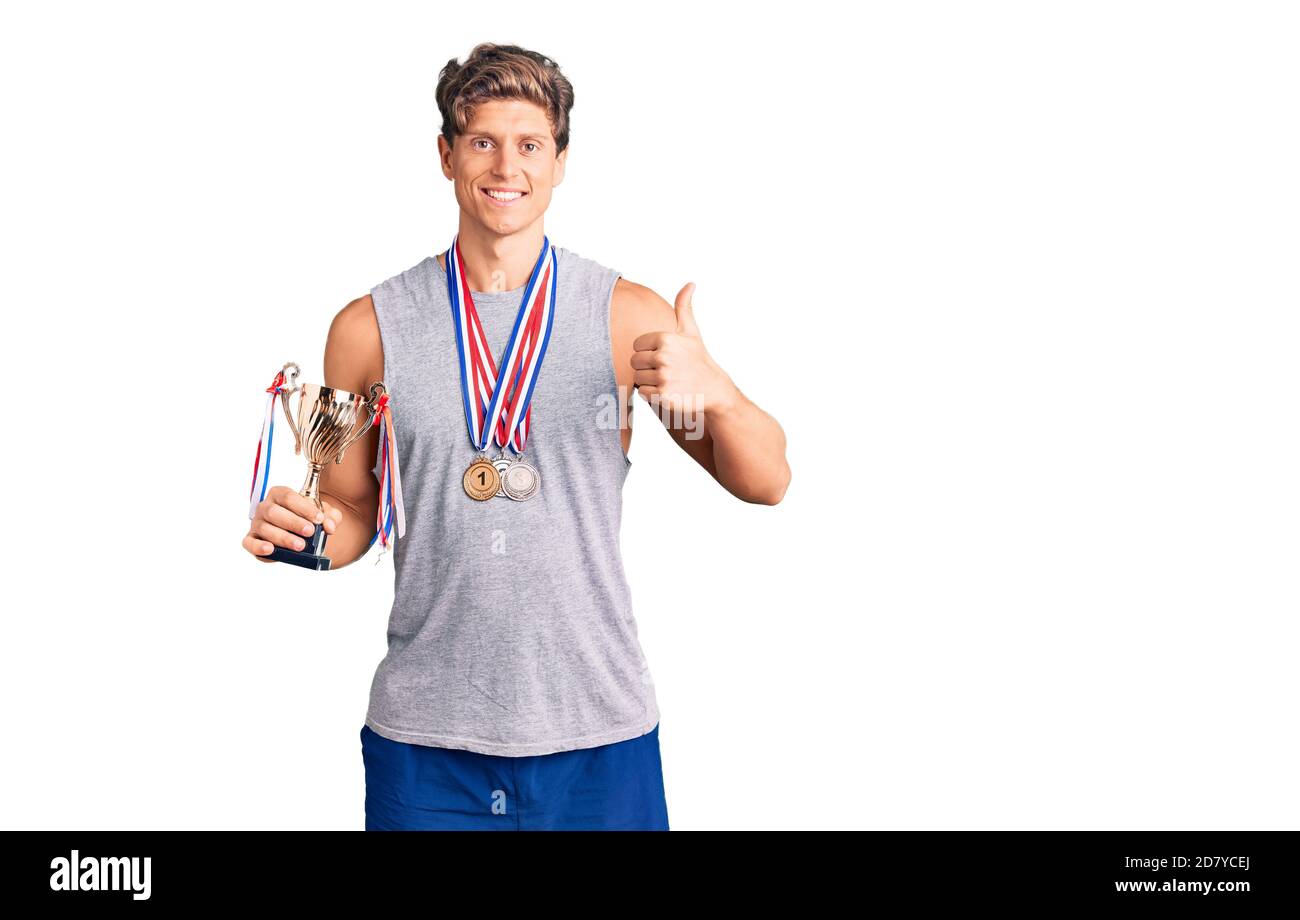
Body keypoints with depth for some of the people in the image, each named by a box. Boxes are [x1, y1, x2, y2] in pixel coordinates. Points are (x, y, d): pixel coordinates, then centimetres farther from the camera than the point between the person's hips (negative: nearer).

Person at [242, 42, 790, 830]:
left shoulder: (630, 317, -3)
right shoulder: (371, 327, 0)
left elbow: (766, 483, -1)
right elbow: (355, 513, 9)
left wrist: (712, 389, -20)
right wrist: (299, 530, -12)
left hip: (599, 733, 0)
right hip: (424, 741, 1)